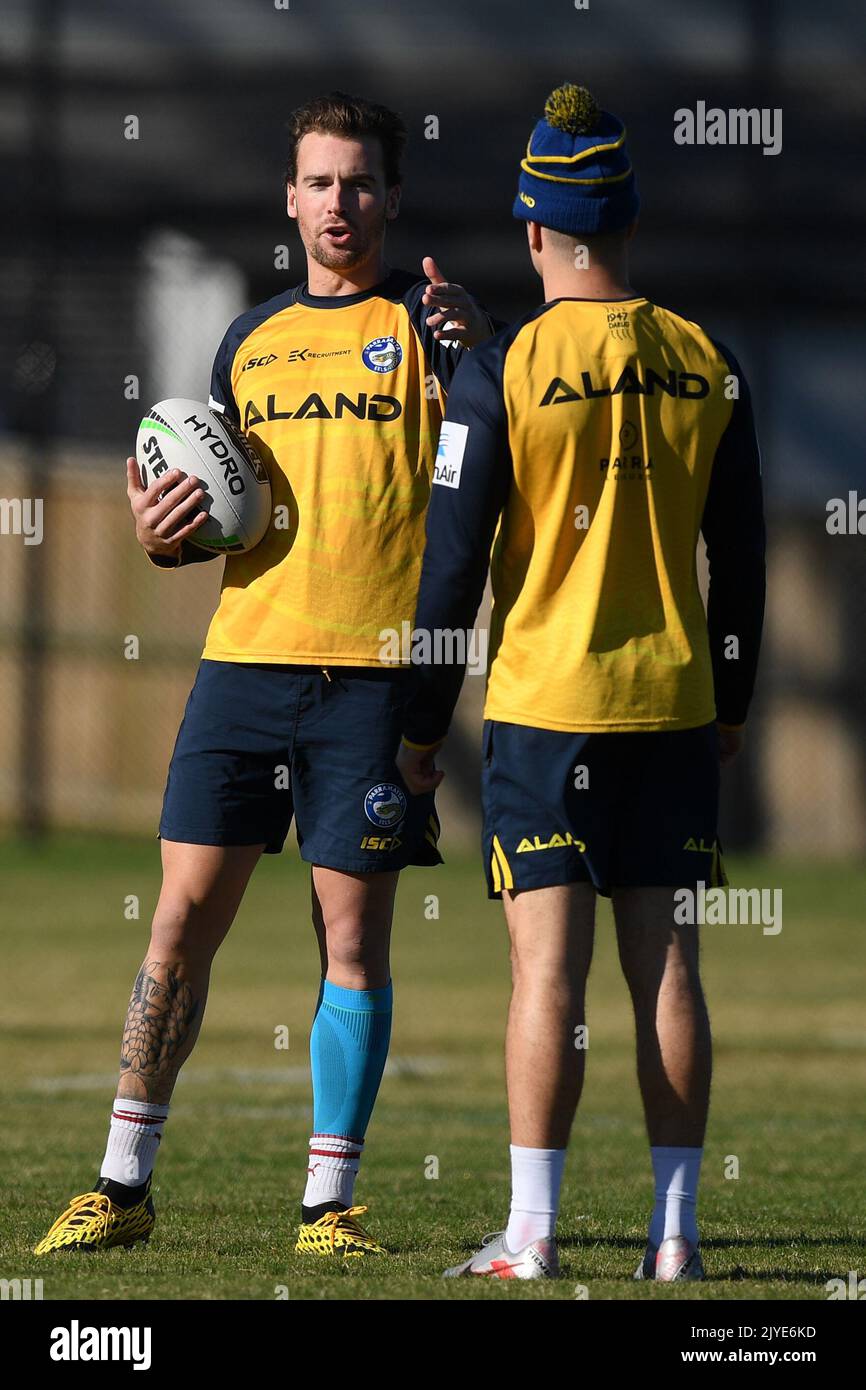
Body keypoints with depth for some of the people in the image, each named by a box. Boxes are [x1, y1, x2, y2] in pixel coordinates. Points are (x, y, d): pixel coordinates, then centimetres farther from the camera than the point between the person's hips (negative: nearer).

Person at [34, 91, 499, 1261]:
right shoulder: (251, 340, 16)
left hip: (374, 669, -3)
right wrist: (165, 535, 1)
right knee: (183, 920, 1)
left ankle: (330, 1202, 3)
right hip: (245, 657, 4)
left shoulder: (422, 320, 3)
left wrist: (477, 351, -31)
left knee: (354, 934, -2)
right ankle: (125, 1186, 8)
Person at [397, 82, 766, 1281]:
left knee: (547, 966, -3)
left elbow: (453, 563, -6)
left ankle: (532, 1235, -4)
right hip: (675, 704, 3)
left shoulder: (501, 372, -7)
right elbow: (742, 556, 10)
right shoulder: (707, 366, 4)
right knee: (667, 964, 5)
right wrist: (732, 705, 21)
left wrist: (423, 727, 3)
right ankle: (674, 1232, 4)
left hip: (543, 705, -3)